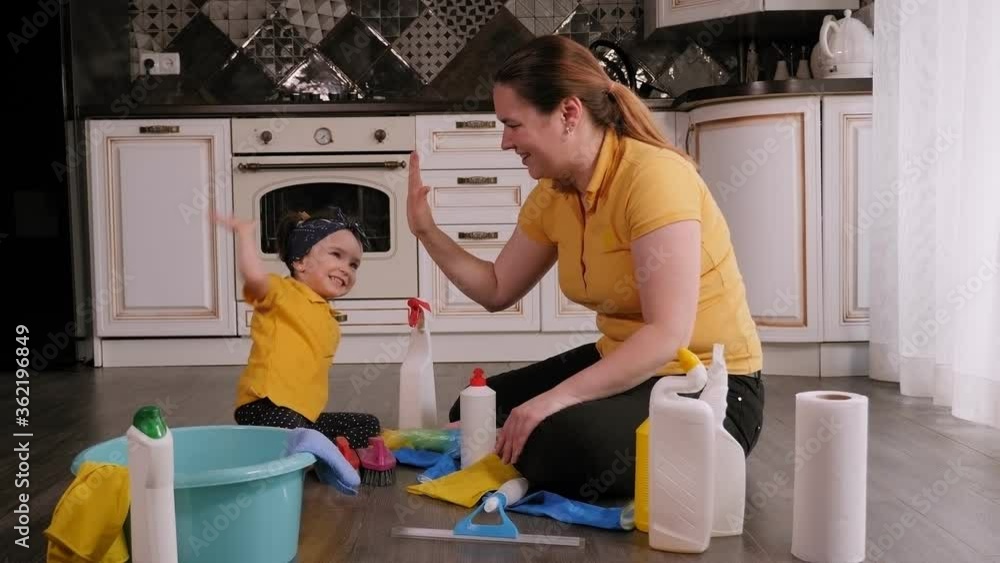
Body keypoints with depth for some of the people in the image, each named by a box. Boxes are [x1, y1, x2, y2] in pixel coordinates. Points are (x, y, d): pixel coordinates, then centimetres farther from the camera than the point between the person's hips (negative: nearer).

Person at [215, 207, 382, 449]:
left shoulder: (329, 320, 20)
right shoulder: (283, 292, -6)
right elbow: (254, 276, -29)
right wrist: (245, 232, -19)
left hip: (306, 414, 9)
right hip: (267, 408, -9)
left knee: (368, 426, 11)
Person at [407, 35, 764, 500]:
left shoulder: (654, 176, -24)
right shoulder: (552, 195, 1)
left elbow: (668, 335, -30)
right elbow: (498, 291, 13)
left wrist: (554, 400, -33)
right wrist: (427, 232, 1)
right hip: (624, 366, 8)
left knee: (567, 442, -32)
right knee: (474, 412, 5)